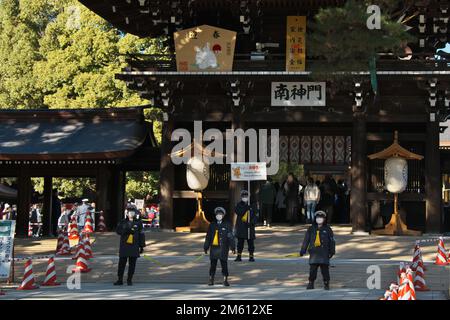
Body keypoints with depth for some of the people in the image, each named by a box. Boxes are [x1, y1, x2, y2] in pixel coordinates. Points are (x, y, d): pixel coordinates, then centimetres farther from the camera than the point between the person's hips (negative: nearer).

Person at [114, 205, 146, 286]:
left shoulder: (138, 223, 5)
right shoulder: (123, 222, 7)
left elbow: (141, 235, 6)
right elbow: (118, 230, -5)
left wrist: (142, 246, 3)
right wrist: (125, 231, -22)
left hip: (134, 246, 0)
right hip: (124, 245, 0)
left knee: (132, 265, 3)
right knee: (121, 263, 0)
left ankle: (129, 280, 12)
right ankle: (120, 280, 7)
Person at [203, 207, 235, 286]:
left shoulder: (227, 225, 2)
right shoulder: (212, 225, 8)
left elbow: (231, 237, 0)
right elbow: (208, 237, 12)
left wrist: (233, 248, -5)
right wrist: (206, 247, 11)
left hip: (223, 248, -2)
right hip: (214, 247, 2)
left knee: (224, 264, 0)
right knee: (213, 264, 7)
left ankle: (225, 280, 7)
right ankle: (211, 279, 15)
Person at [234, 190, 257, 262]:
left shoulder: (251, 205, 3)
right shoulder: (239, 204, 5)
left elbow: (255, 215, 2)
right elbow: (237, 212, -12)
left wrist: (252, 222, -13)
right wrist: (245, 208, -21)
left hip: (249, 226, 0)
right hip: (240, 226, 0)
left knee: (250, 242, 1)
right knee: (240, 242, 4)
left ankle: (251, 256, 7)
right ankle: (239, 256, 10)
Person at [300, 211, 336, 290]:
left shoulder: (327, 229, 4)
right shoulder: (311, 229, 9)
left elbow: (332, 241, 6)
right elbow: (306, 240, 11)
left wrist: (332, 251, 1)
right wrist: (302, 251, 8)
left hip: (324, 253, -1)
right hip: (314, 252, 1)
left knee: (325, 269, -2)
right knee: (312, 269, 0)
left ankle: (326, 284, 9)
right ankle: (311, 283, 11)